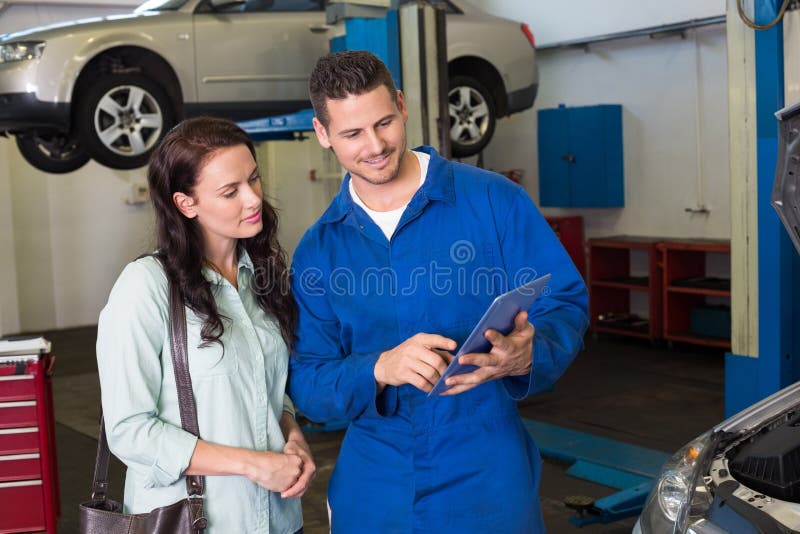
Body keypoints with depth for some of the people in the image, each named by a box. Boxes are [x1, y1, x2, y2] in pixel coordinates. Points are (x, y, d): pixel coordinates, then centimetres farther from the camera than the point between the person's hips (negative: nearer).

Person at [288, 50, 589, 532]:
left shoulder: (494, 201, -6)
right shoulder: (318, 250, 2)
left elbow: (565, 304, -4)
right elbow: (307, 385, -1)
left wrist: (525, 356, -26)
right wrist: (380, 369, -22)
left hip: (488, 478, -2)